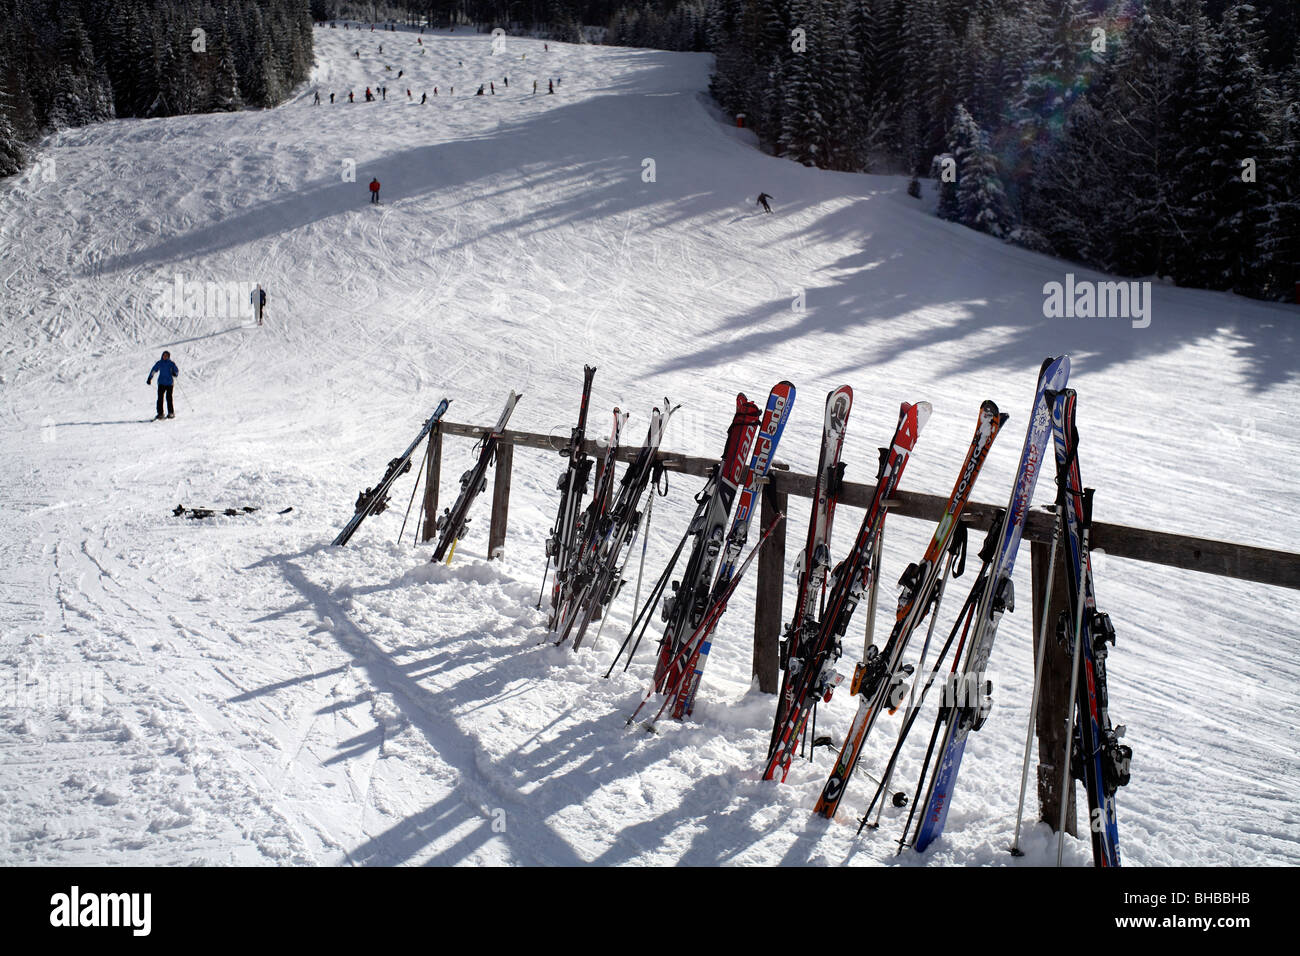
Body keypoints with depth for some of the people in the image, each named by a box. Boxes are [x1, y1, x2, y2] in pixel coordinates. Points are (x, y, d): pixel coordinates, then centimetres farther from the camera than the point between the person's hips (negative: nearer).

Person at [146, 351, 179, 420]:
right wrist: (149, 378, 15)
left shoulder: (171, 363, 0)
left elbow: (177, 371, -1)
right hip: (161, 383, 2)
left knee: (169, 397, -7)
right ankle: (160, 413, 0)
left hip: (169, 383, -2)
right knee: (160, 398, -4)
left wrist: (175, 373, -24)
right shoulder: (159, 363, 6)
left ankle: (171, 413, 3)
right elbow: (153, 370, 14)